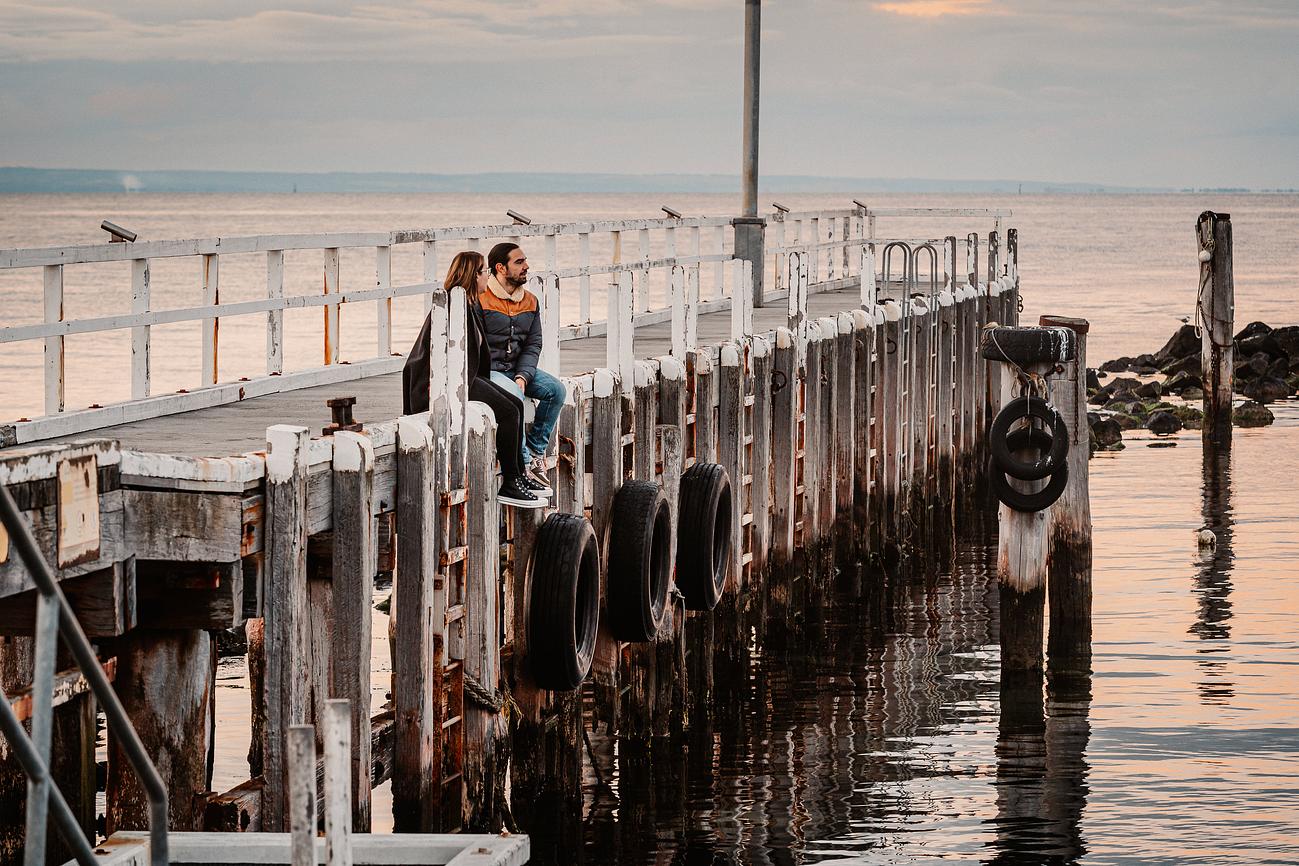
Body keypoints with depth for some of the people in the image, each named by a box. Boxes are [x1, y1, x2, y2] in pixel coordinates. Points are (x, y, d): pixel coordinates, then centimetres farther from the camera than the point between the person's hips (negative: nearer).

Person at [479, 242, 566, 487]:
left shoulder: (530, 301, 11)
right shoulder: (480, 299, -12)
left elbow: (533, 345, 9)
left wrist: (522, 377, -11)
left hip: (518, 368, 7)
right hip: (487, 370, -7)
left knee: (556, 390, -13)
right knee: (514, 396, -34)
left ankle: (535, 449, -2)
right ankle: (522, 463, -26)